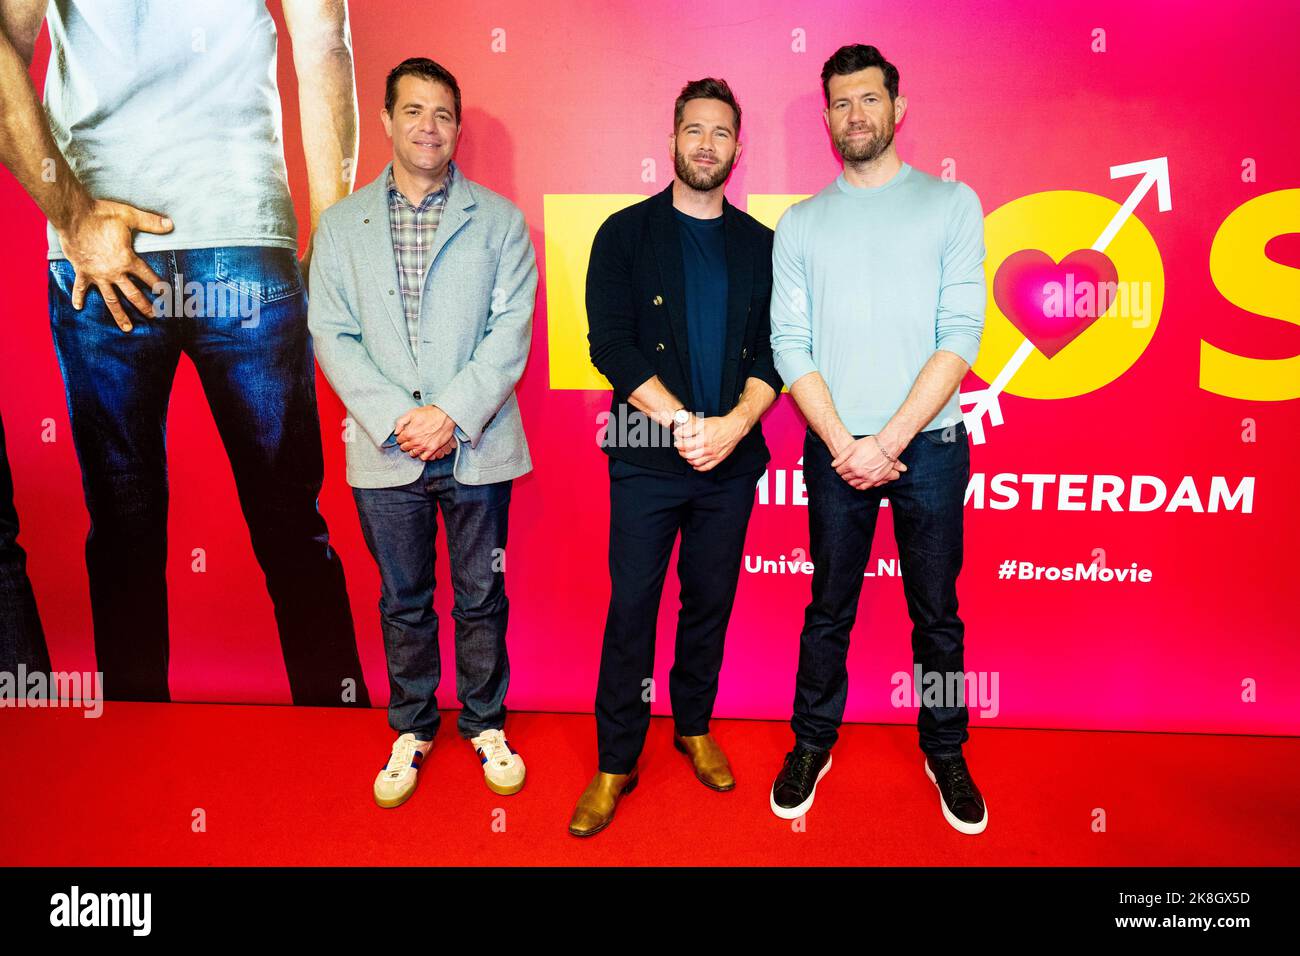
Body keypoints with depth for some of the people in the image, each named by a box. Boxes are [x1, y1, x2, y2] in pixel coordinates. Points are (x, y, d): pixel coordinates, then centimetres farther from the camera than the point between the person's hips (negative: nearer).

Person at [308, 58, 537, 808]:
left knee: (482, 598, 10)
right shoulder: (342, 223, 8)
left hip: (476, 447, -1)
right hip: (385, 452, 2)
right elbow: (333, 335, 2)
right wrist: (394, 419, -11)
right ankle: (412, 729, 32)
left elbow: (511, 330, -5)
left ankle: (485, 724, 30)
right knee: (403, 601, 14)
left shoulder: (498, 219, 3)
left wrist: (452, 414, -14)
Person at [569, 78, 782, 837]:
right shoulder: (626, 234, 2)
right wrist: (681, 422, -16)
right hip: (647, 460, -2)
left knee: (711, 600, 13)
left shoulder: (760, 245, 9)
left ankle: (695, 726, 33)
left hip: (731, 460, 3)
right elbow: (609, 342, -7)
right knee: (632, 606, 2)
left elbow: (774, 351, 3)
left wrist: (734, 424, -14)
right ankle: (617, 761, 17)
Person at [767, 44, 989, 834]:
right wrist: (844, 444, -11)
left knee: (937, 613, 10)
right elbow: (790, 344, 0)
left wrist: (888, 442, -12)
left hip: (930, 443, 0)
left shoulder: (952, 204, 4)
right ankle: (813, 745, 28)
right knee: (829, 611, 11)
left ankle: (946, 753, 29)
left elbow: (962, 335, -5)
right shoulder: (801, 224, 8)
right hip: (836, 448, 1)